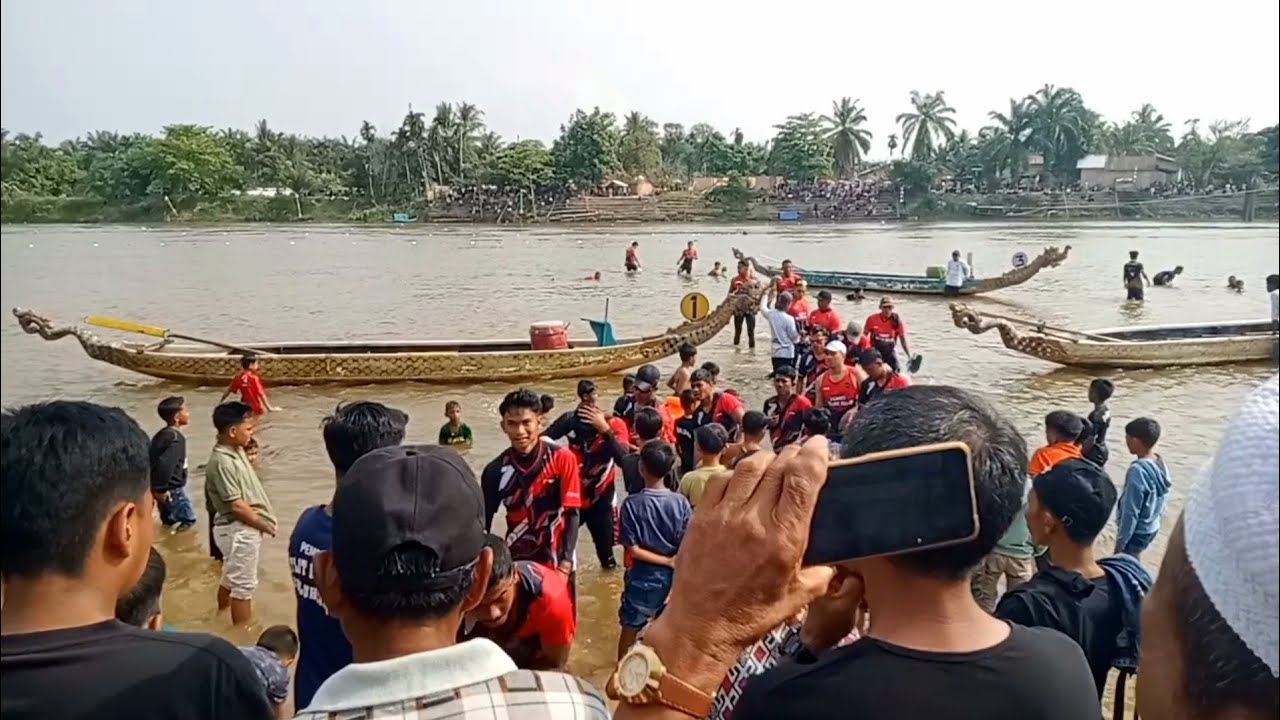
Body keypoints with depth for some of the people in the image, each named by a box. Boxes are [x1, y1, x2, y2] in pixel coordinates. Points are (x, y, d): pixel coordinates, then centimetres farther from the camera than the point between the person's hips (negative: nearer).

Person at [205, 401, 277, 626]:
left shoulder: (237, 450, 5)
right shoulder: (221, 462, -23)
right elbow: (236, 506, -22)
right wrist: (265, 525, -13)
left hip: (244, 527, 9)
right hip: (239, 529, -9)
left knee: (231, 577, 24)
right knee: (243, 584, 1)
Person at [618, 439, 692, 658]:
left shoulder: (632, 503, -16)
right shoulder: (681, 502, -11)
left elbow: (633, 549, -16)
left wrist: (667, 562, -9)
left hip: (643, 576, -2)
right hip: (674, 575, 2)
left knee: (630, 628, 16)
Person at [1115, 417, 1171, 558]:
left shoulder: (1138, 470, -27)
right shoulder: (1161, 464, -1)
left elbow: (1130, 512, -23)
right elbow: (1162, 499, 9)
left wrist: (1121, 541, -15)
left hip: (1137, 531, -9)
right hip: (1151, 527, 9)